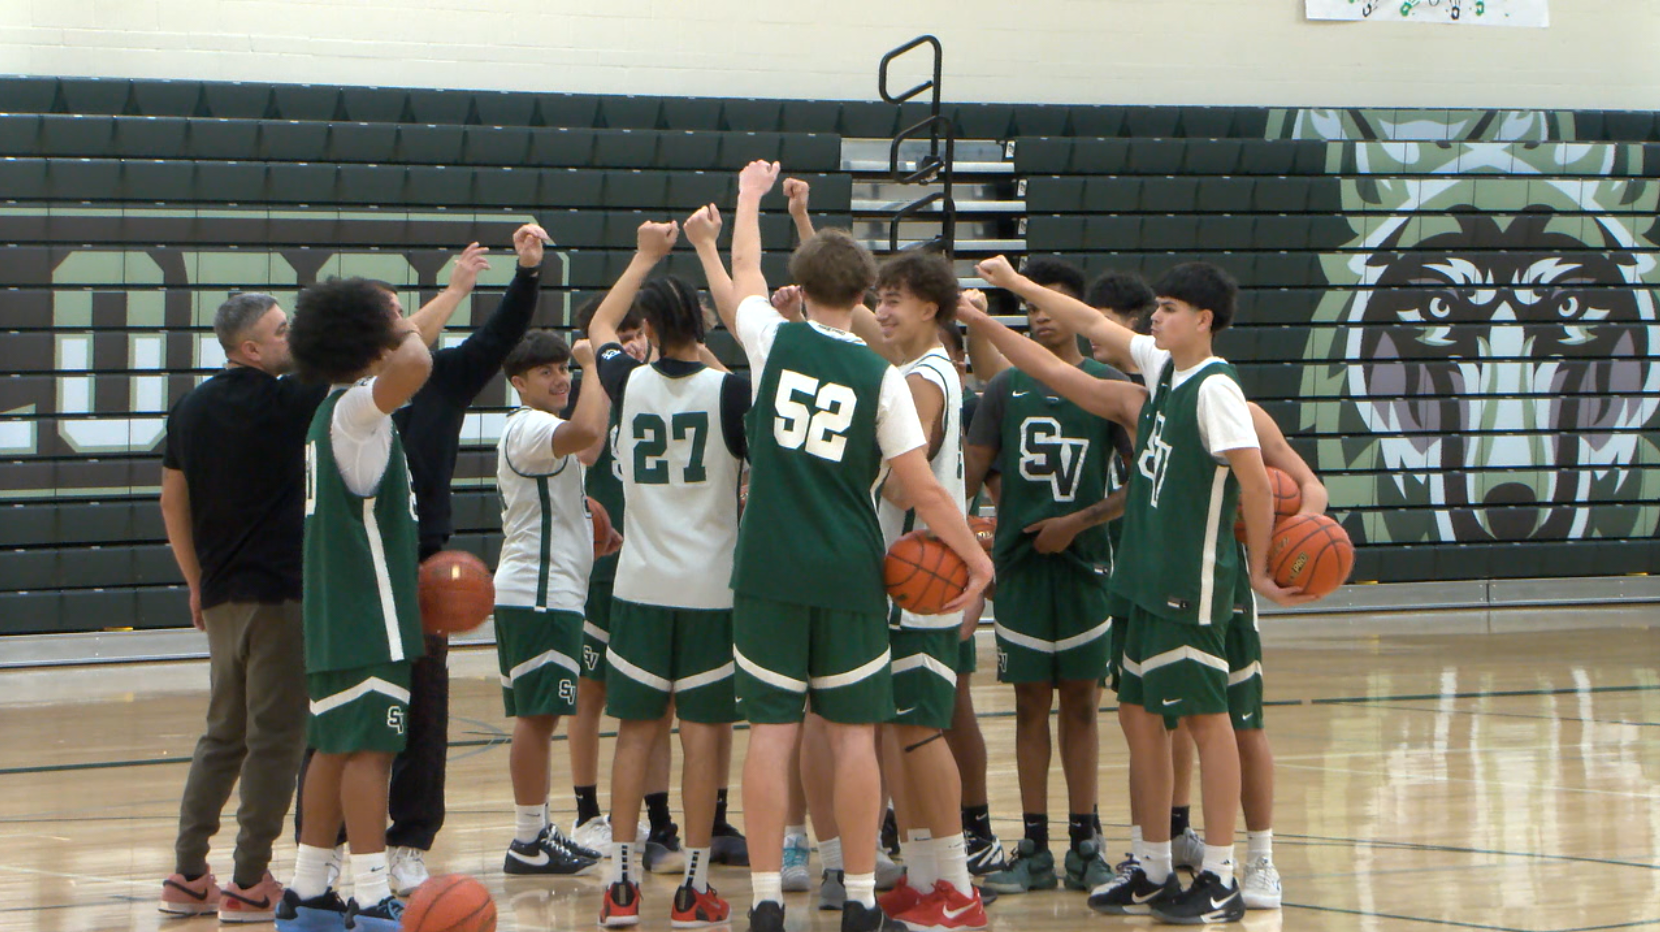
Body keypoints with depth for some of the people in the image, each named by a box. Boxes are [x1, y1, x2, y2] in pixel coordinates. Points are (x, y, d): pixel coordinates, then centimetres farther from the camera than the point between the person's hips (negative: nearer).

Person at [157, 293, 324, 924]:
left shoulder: (191, 409, 8)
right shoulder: (283, 403, -13)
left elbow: (173, 503, 13)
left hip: (221, 595, 7)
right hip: (280, 593, -7)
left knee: (223, 736, 15)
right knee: (275, 739, -1)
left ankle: (188, 876, 13)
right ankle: (249, 884, 0)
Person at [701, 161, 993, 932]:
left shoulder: (773, 342, -2)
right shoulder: (879, 377, -4)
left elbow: (744, 272, 20)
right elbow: (922, 490, -4)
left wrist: (750, 196, 36)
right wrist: (976, 557, 8)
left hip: (769, 572, 1)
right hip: (849, 578, -1)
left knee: (772, 731, 2)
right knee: (853, 735, 6)